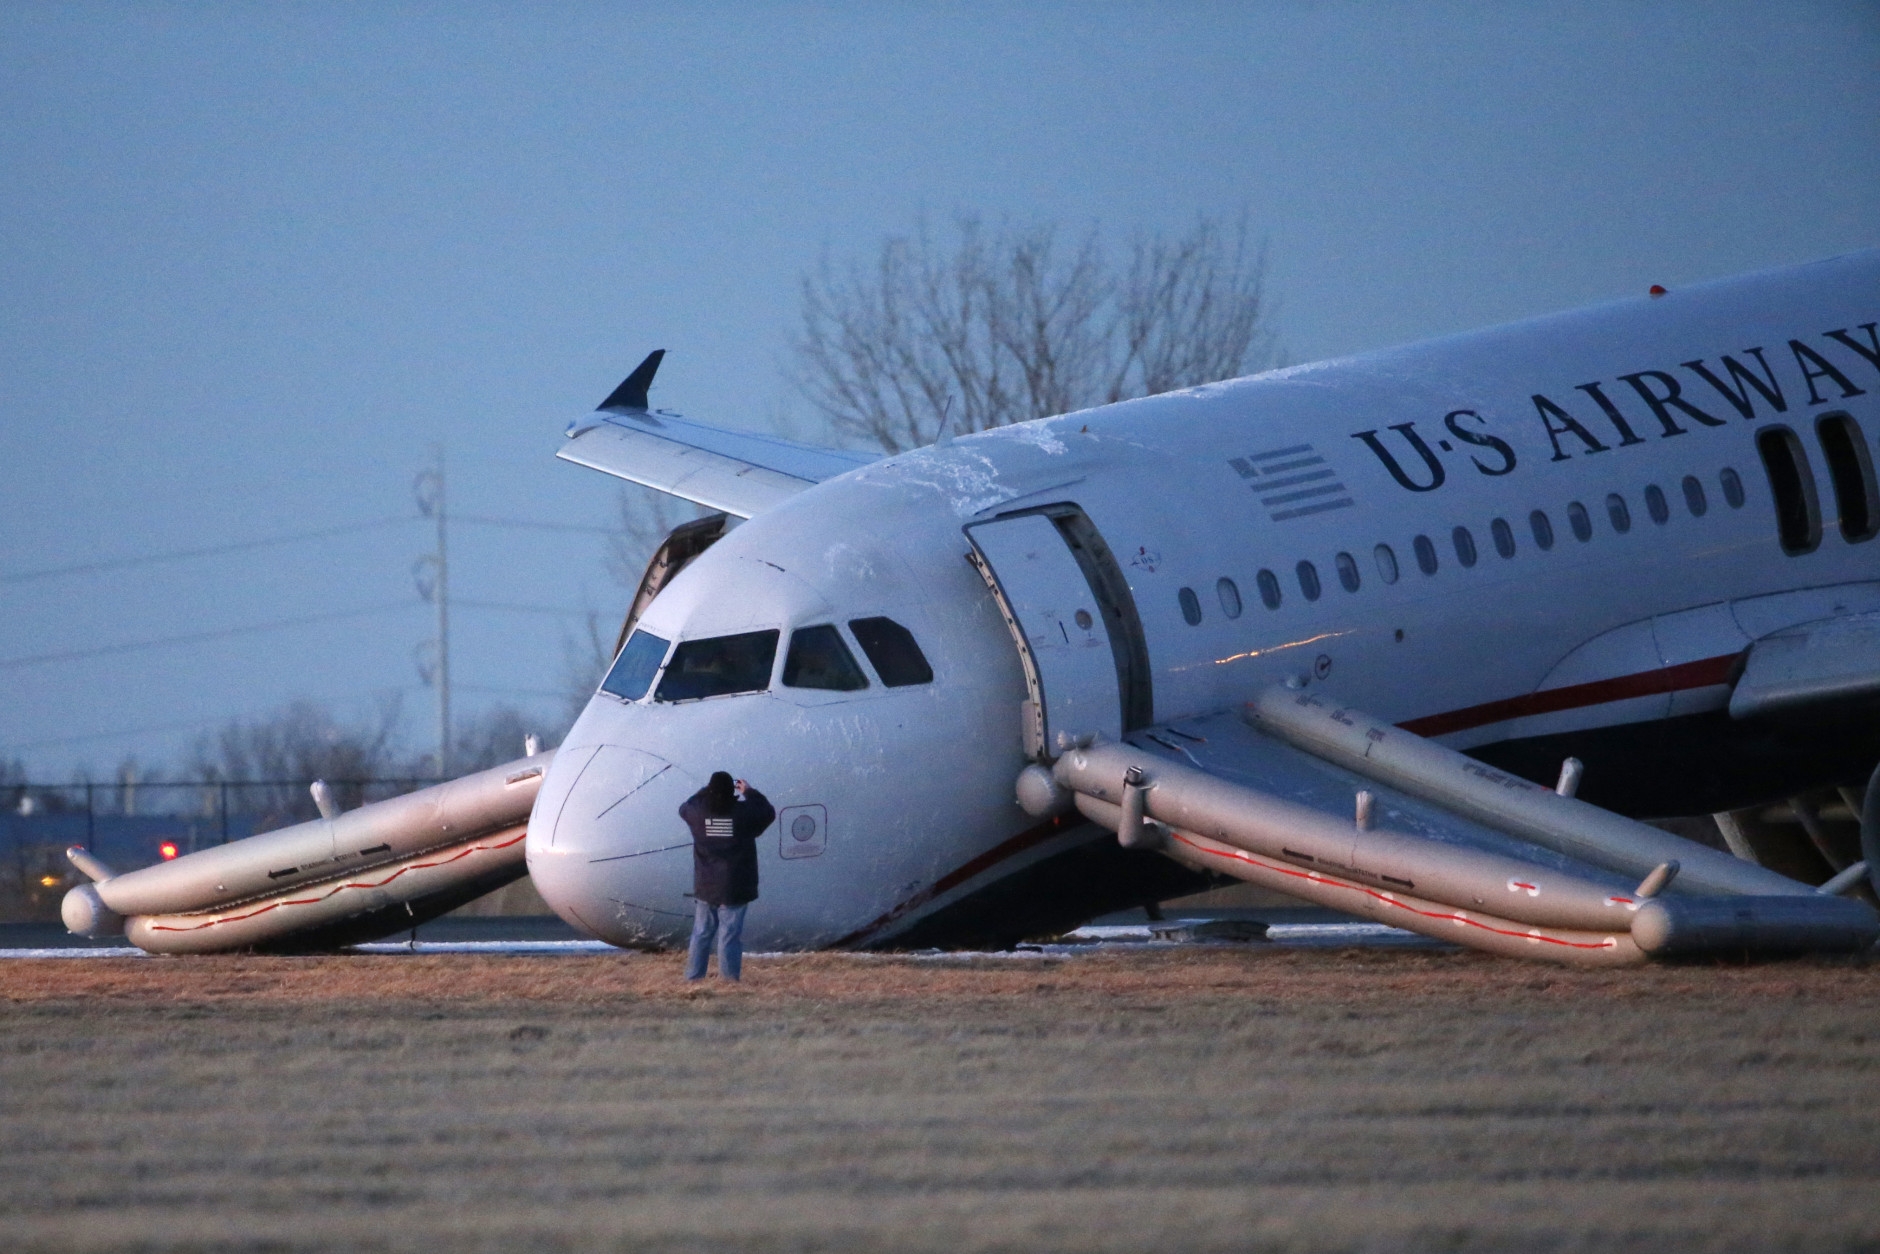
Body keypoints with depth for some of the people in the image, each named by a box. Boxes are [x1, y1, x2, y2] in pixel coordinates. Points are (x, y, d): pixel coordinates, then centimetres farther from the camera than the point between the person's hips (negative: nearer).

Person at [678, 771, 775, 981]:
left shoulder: (698, 812, -4)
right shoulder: (744, 812, -11)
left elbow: (684, 808, 20)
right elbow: (768, 813, 7)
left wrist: (706, 791, 23)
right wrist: (749, 793, 18)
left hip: (705, 886, 3)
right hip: (734, 890, -3)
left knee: (701, 933, 13)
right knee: (730, 936, -3)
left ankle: (693, 978, 16)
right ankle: (728, 979, -5)